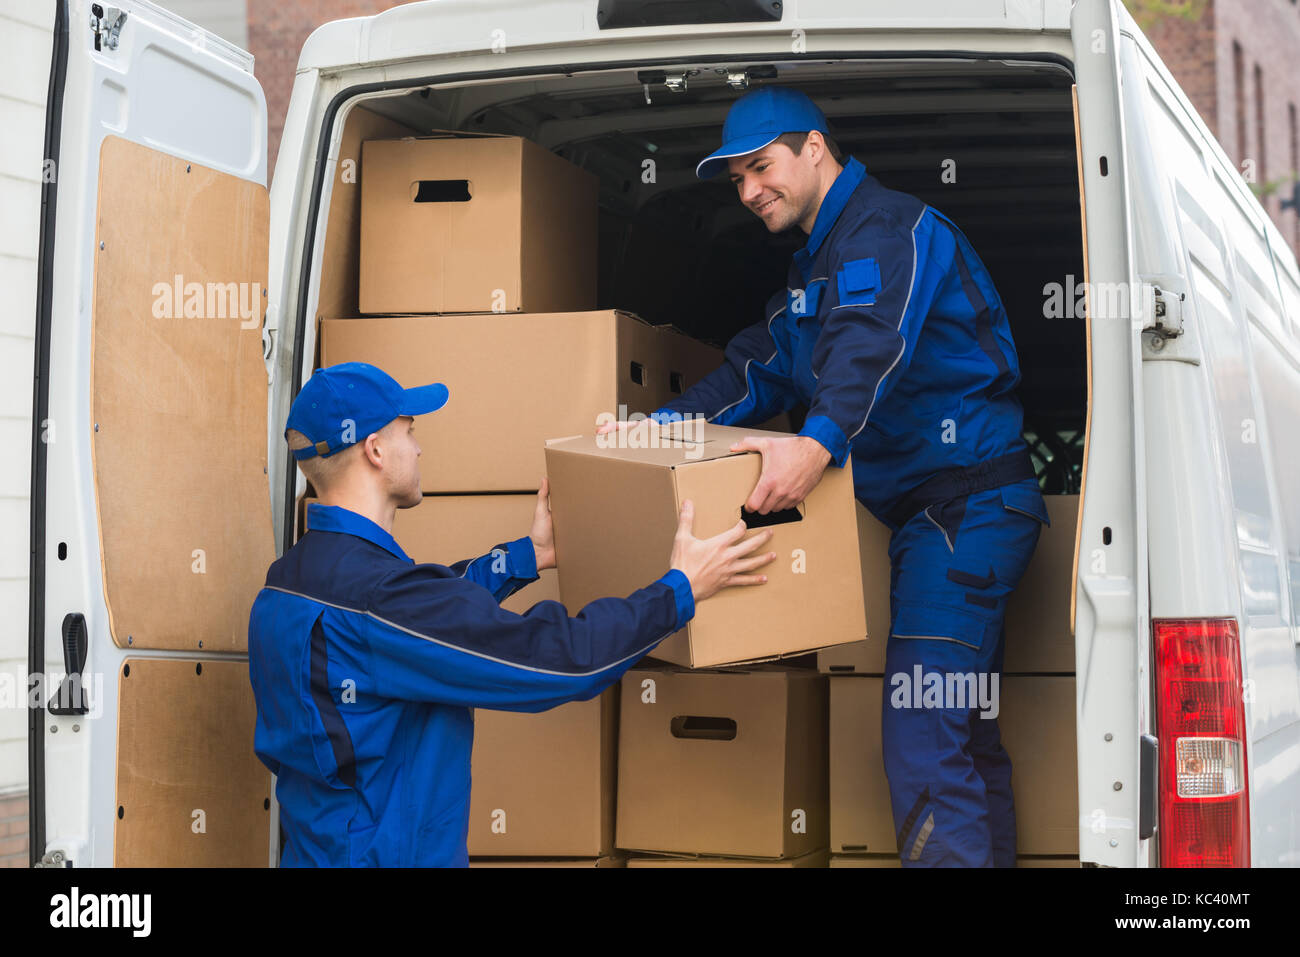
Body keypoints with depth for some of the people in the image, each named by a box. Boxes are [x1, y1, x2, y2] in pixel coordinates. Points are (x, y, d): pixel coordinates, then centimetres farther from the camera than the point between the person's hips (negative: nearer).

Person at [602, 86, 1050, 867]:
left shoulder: (890, 227, -12)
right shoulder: (816, 266, 21)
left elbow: (873, 345, -31)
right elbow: (756, 372, 20)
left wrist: (821, 442, -47)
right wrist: (656, 428, 8)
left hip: (968, 501, -11)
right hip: (928, 509, 11)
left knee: (924, 737, -16)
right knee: (965, 735, 15)